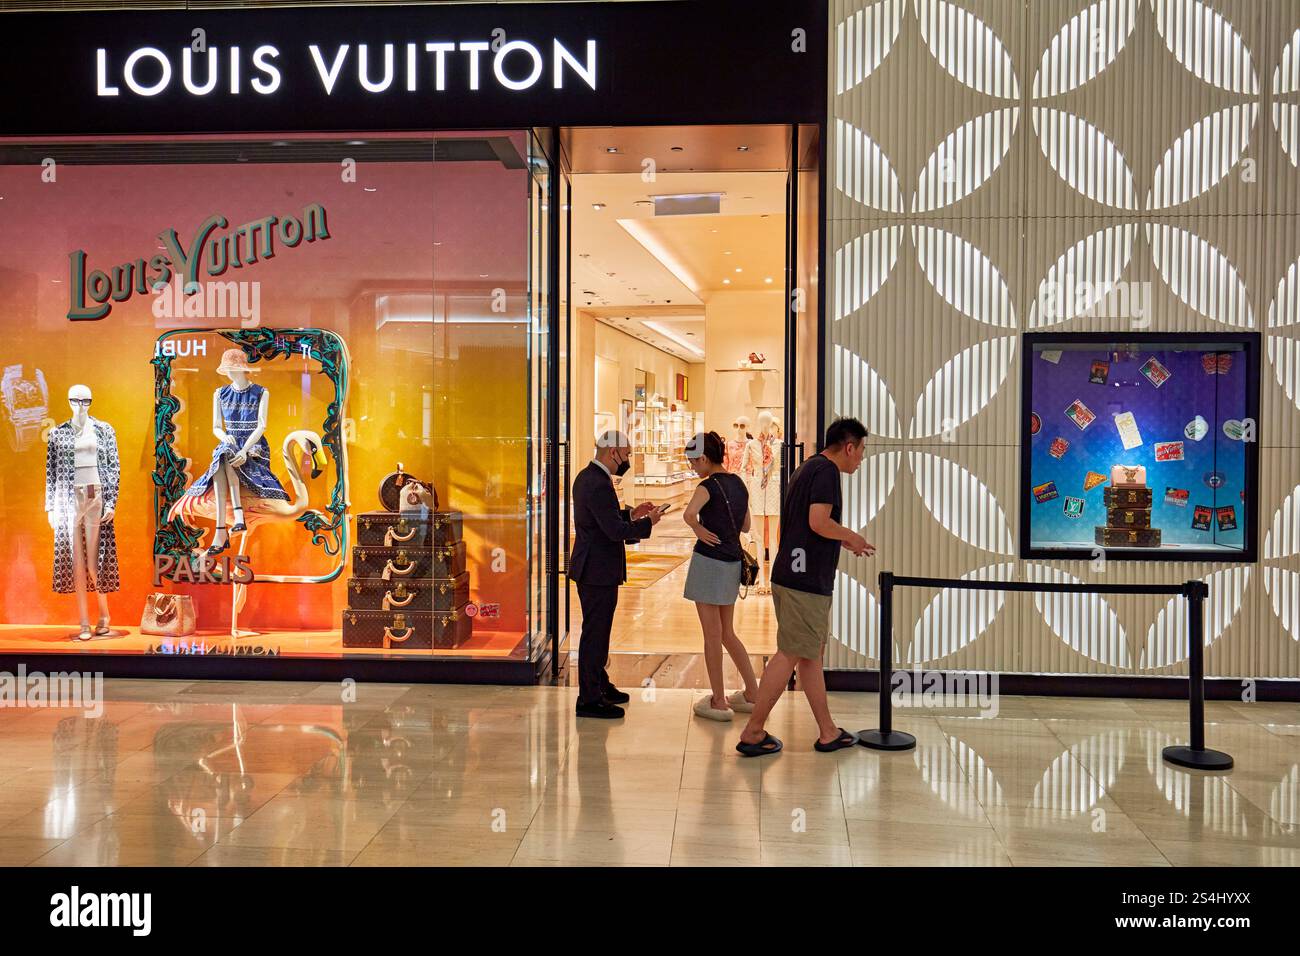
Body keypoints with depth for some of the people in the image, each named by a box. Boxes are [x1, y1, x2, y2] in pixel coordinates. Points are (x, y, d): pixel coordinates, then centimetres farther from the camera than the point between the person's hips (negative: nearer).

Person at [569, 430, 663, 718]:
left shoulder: (587, 477, 10)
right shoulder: (599, 484, -22)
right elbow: (616, 531, -26)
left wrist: (631, 514, 12)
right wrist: (648, 522, -12)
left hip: (592, 568, 11)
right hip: (598, 572, -11)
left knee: (597, 631, 21)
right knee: (595, 633, -1)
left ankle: (600, 686, 35)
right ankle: (589, 700, 8)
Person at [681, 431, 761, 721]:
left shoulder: (708, 486, -13)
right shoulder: (738, 483, 9)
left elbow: (689, 513, -33)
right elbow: (745, 526, 19)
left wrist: (698, 529, -14)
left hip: (709, 561, -7)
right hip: (732, 563, 8)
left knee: (712, 635, 3)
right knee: (727, 633, 18)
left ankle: (719, 702, 12)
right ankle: (752, 694, 22)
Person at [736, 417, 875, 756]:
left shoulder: (807, 469, 19)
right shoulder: (827, 471, -11)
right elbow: (819, 522, -22)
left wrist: (842, 541, 22)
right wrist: (850, 536, -5)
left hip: (791, 574, 10)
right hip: (806, 581, -10)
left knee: (811, 653, 13)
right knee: (791, 655, -4)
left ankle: (828, 732, 22)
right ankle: (752, 732, 1)